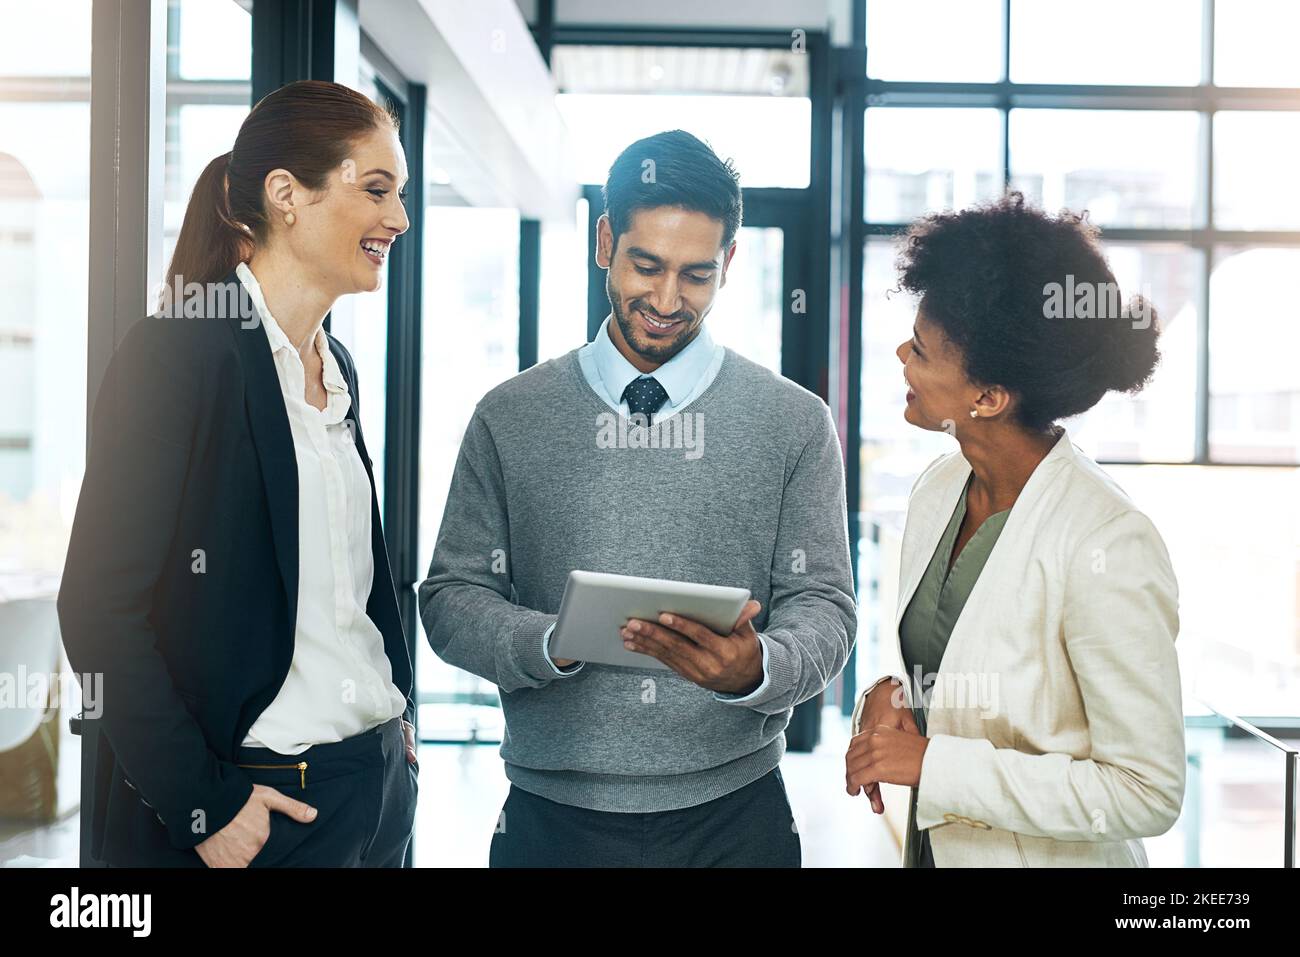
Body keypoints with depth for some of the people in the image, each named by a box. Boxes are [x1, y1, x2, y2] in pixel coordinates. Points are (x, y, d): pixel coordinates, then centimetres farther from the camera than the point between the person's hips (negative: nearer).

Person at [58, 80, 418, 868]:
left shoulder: (338, 367, 11)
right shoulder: (177, 353, -13)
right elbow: (100, 607, -17)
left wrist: (400, 720, 9)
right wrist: (203, 808, -17)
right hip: (250, 806, -7)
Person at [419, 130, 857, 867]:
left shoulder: (796, 424, 1)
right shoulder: (510, 418, 2)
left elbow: (823, 606, -3)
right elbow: (452, 596, 1)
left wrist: (757, 668, -24)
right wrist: (552, 642, -19)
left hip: (735, 818, 0)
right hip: (554, 814, 0)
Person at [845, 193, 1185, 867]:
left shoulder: (1107, 548, -26)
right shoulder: (938, 489, -4)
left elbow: (1148, 793, -23)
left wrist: (933, 762, -24)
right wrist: (890, 697, -11)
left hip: (1053, 855, -6)